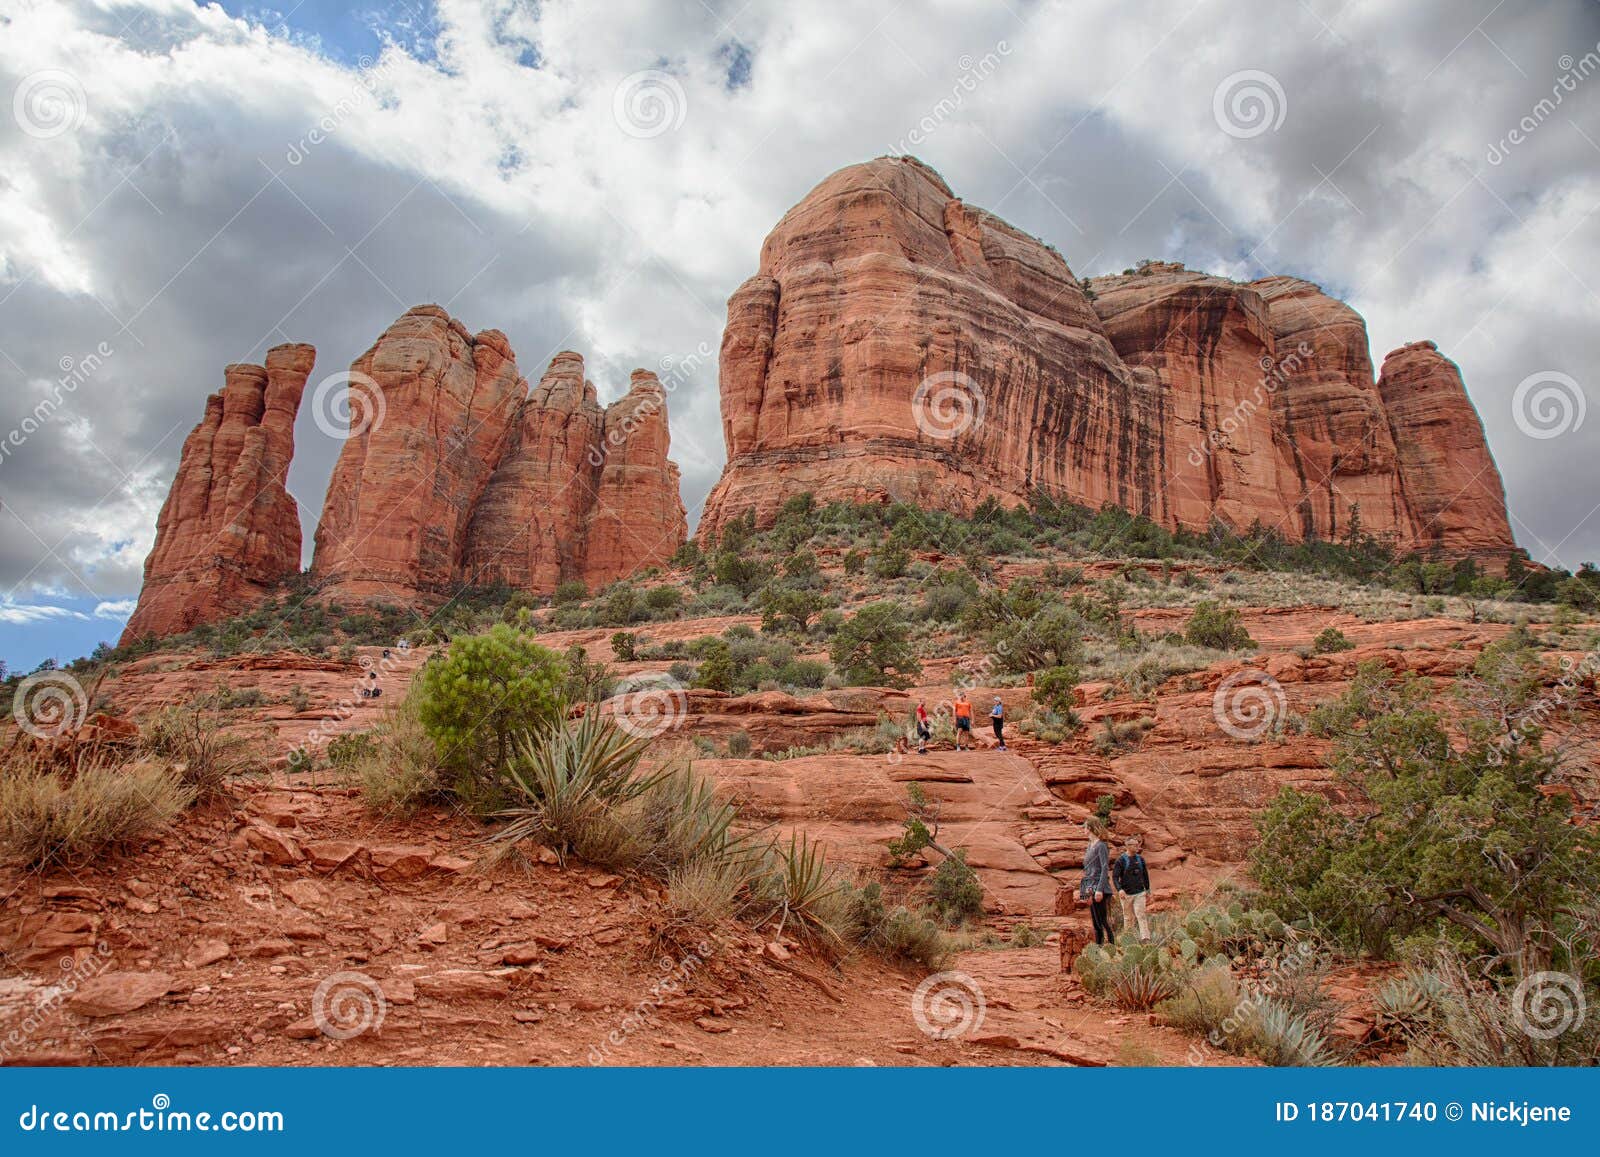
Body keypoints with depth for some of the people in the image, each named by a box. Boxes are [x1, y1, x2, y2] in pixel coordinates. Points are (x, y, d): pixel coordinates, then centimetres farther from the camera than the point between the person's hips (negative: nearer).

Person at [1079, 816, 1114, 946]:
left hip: (1098, 887, -9)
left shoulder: (1101, 846, -11)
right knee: (1096, 922, 10)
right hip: (1091, 889, 9)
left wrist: (1100, 889, -23)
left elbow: (1105, 868, -17)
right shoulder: (1090, 845, 15)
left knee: (1102, 921, -9)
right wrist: (1082, 889, 21)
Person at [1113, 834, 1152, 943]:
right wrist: (1119, 889, -27)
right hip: (1126, 893, -2)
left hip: (1139, 893, 2)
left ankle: (1145, 939, -16)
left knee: (1141, 914, -11)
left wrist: (1148, 891, 16)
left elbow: (1145, 875, 15)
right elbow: (1115, 877, -11)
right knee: (1128, 917, 8)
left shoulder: (1140, 859, 6)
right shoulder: (1121, 860, -7)